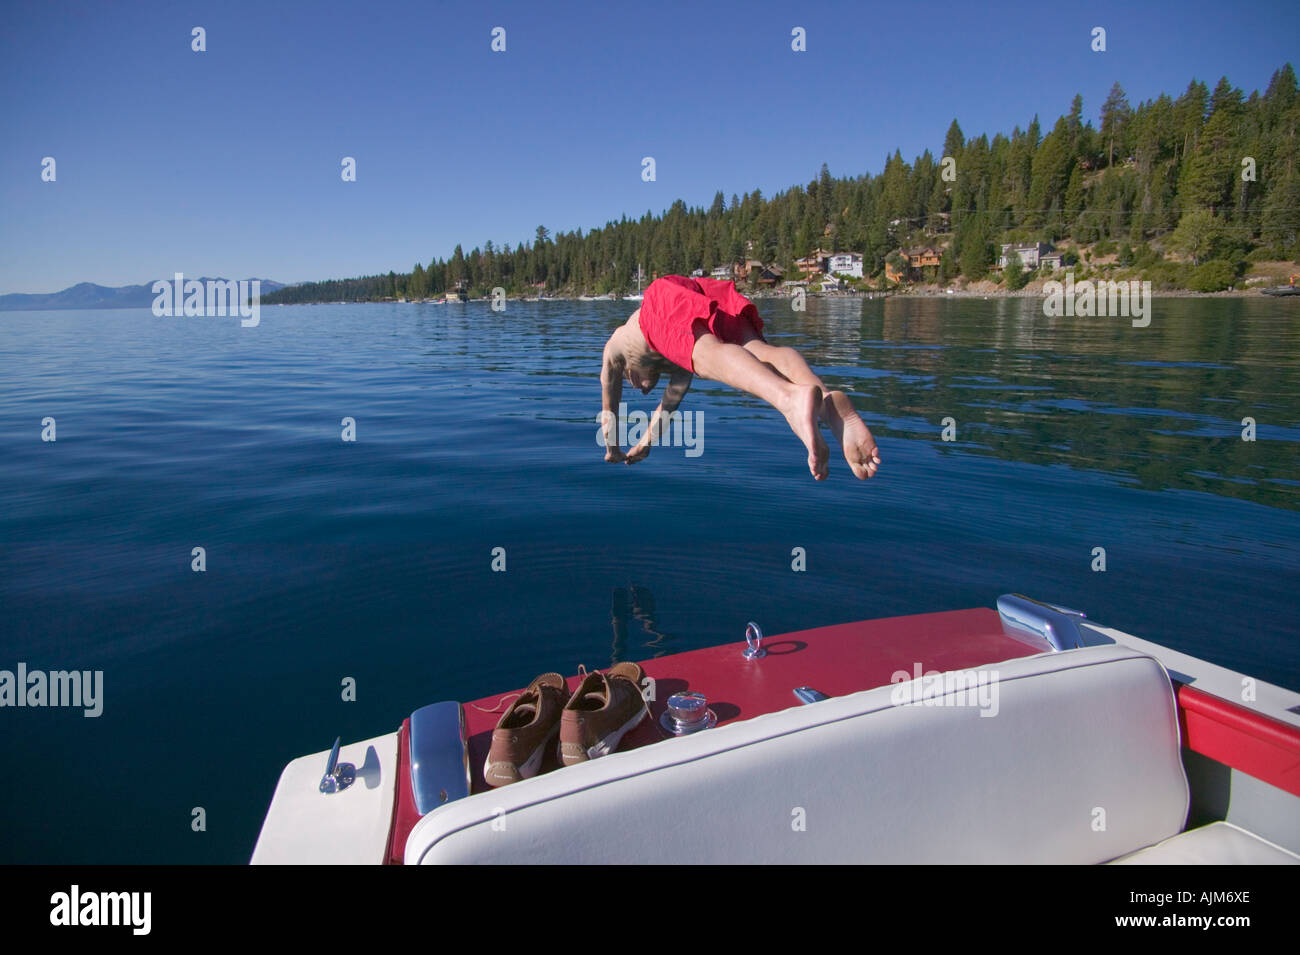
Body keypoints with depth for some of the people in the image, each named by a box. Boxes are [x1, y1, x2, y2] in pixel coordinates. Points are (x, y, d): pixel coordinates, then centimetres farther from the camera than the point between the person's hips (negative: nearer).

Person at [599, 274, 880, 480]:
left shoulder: (616, 345, 43)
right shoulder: (675, 365, 49)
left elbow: (609, 408, 46)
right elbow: (669, 404, 58)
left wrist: (612, 450, 56)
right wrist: (644, 445, 67)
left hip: (664, 298, -4)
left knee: (709, 356, -32)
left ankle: (791, 397, -65)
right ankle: (830, 401, -52)